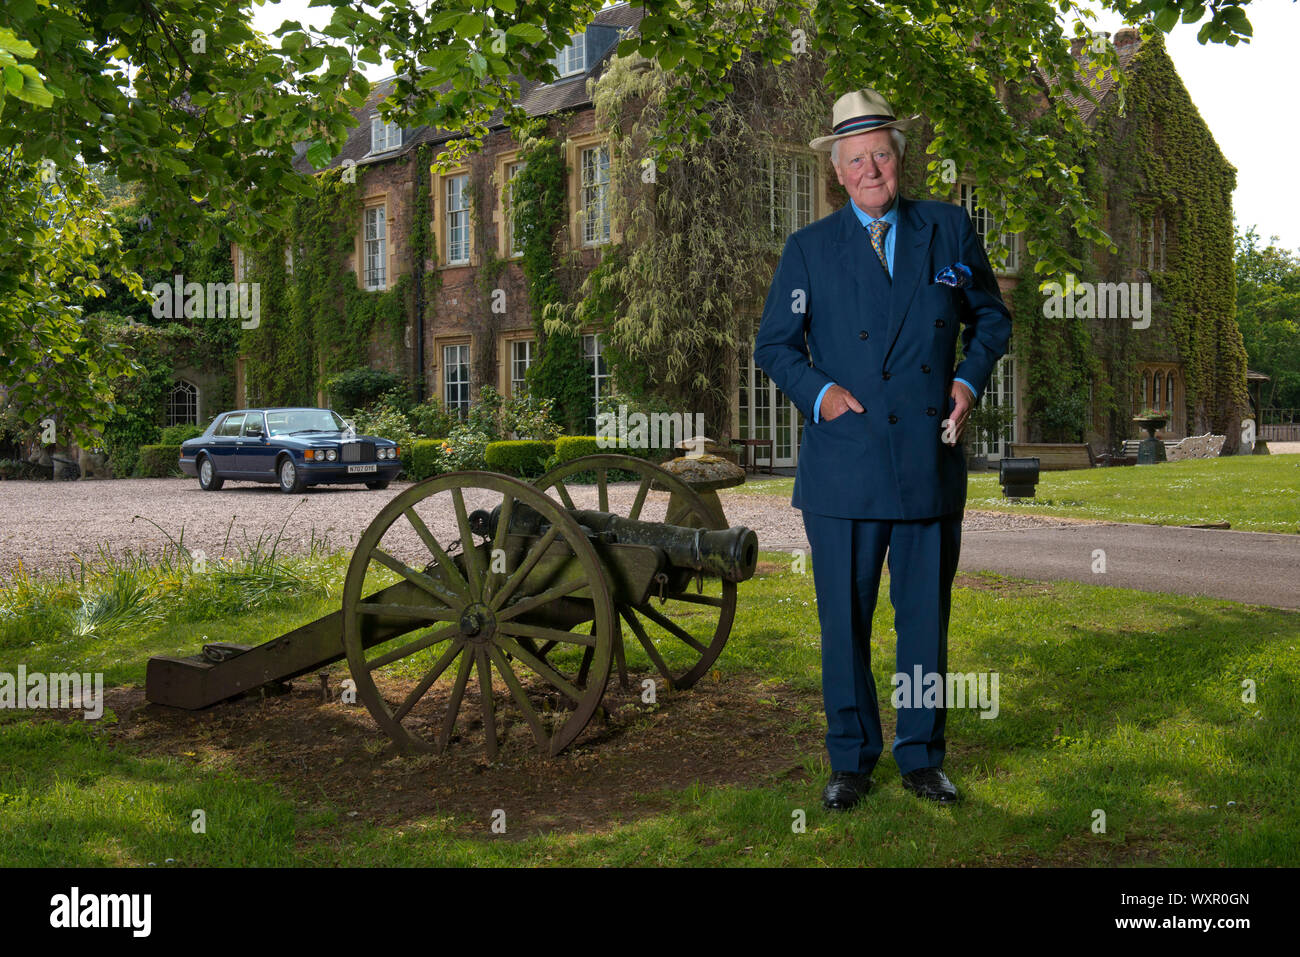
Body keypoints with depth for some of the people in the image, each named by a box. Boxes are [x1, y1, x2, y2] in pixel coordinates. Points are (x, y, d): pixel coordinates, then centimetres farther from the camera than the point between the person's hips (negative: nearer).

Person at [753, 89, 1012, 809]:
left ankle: (922, 757, 23)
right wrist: (816, 391, -8)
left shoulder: (950, 230, 10)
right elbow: (773, 344, 10)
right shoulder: (809, 248, 7)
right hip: (843, 467, -1)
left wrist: (971, 379, 3)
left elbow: (990, 315, 21)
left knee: (926, 619, 8)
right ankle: (851, 759, 19)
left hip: (932, 461, 1)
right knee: (844, 621, 4)